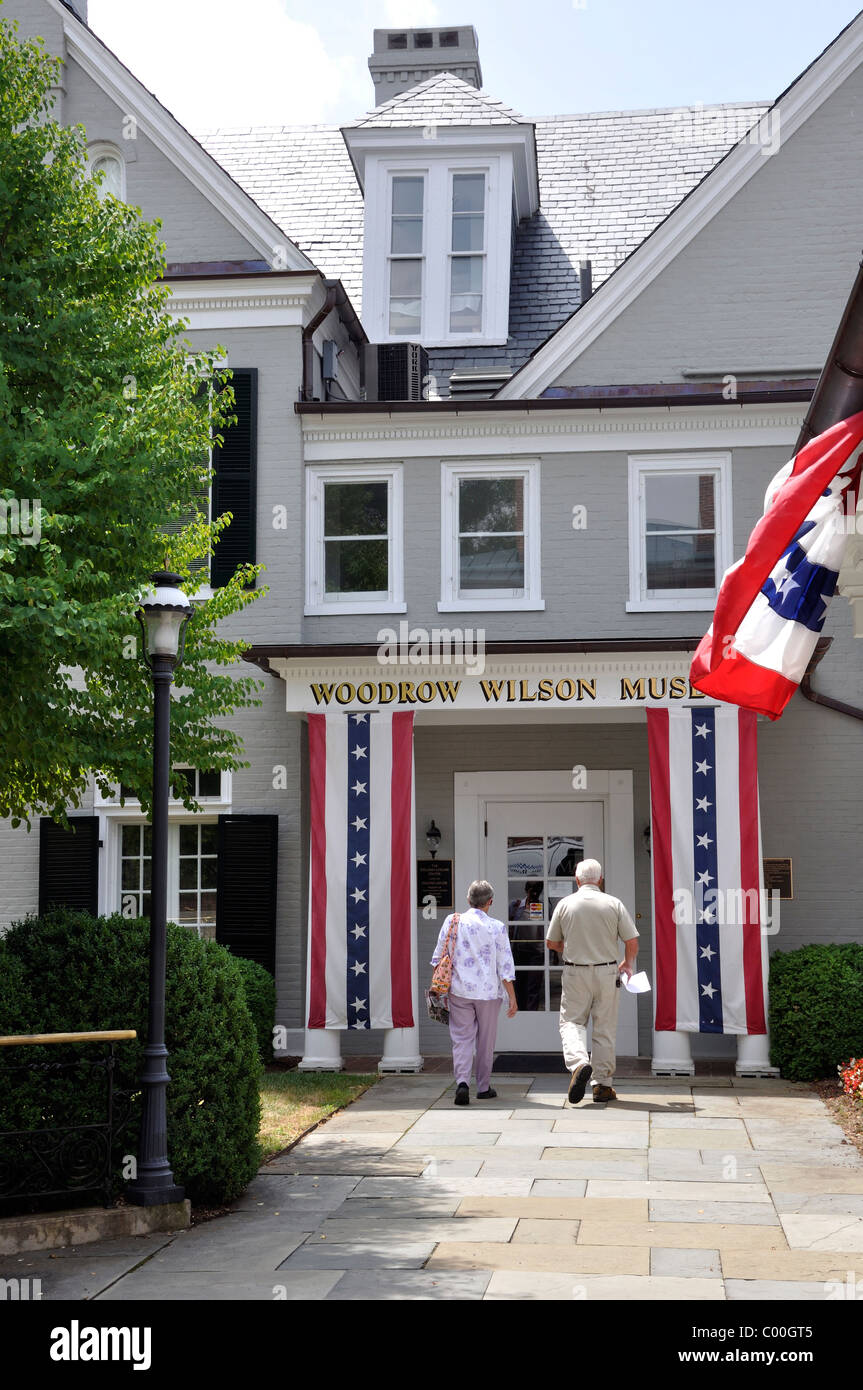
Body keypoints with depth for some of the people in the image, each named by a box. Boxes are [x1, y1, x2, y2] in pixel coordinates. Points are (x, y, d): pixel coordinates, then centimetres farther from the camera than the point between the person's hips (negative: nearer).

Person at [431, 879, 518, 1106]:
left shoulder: (452, 922, 0)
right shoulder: (497, 927, -4)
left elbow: (438, 959, 3)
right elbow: (505, 967, -4)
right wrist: (512, 998, 1)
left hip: (459, 991, 1)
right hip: (489, 992, -1)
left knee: (462, 1039, 2)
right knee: (486, 1041, 12)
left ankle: (462, 1082, -18)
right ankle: (483, 1087, 21)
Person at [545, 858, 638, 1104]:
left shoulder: (565, 904, -1)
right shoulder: (614, 904, -1)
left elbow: (551, 942, 6)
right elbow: (632, 941, -2)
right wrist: (628, 964, 18)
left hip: (575, 973, -1)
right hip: (607, 973, 1)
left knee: (571, 1022, 8)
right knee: (605, 1029, 8)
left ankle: (579, 1062, -19)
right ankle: (603, 1084, 11)